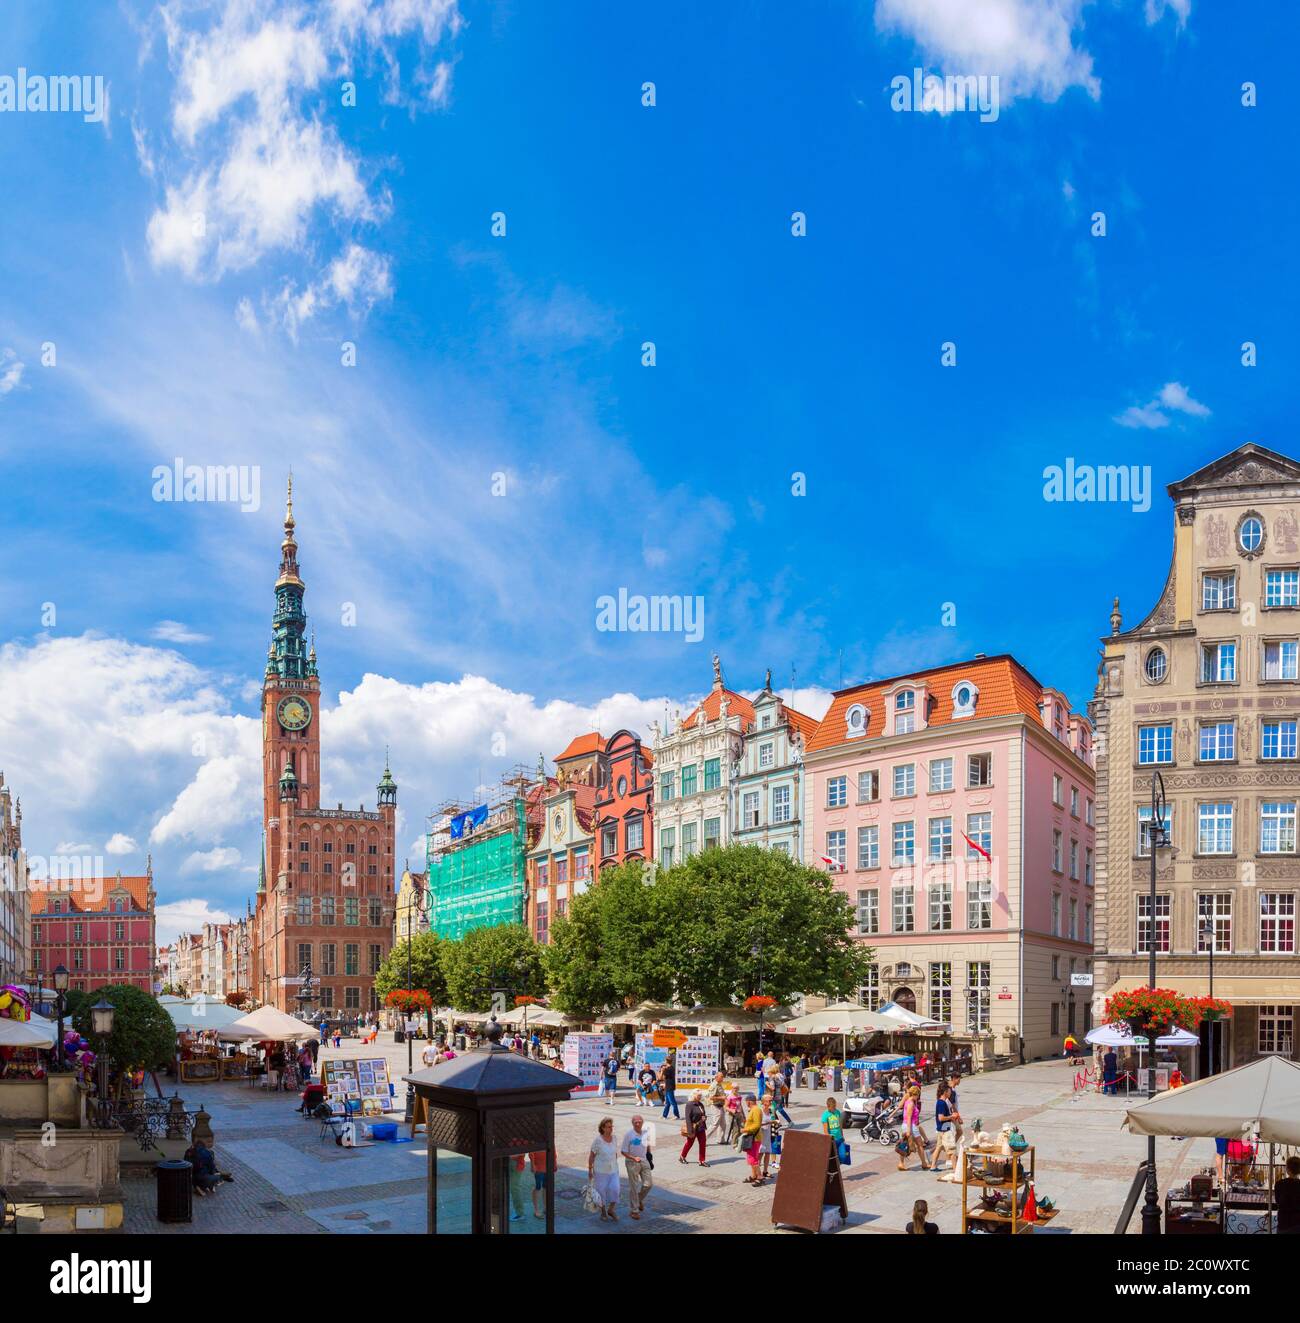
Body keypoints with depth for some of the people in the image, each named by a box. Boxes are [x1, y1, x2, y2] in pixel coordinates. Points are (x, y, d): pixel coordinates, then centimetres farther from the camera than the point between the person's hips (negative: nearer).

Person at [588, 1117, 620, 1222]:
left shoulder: (613, 1138, -1)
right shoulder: (598, 1140, -15)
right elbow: (591, 1155, -9)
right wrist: (590, 1170, -8)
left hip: (613, 1170, 4)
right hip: (600, 1170, -4)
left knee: (615, 1189, -6)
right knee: (601, 1191, 5)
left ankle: (611, 1210, 16)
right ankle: (603, 1213, 25)